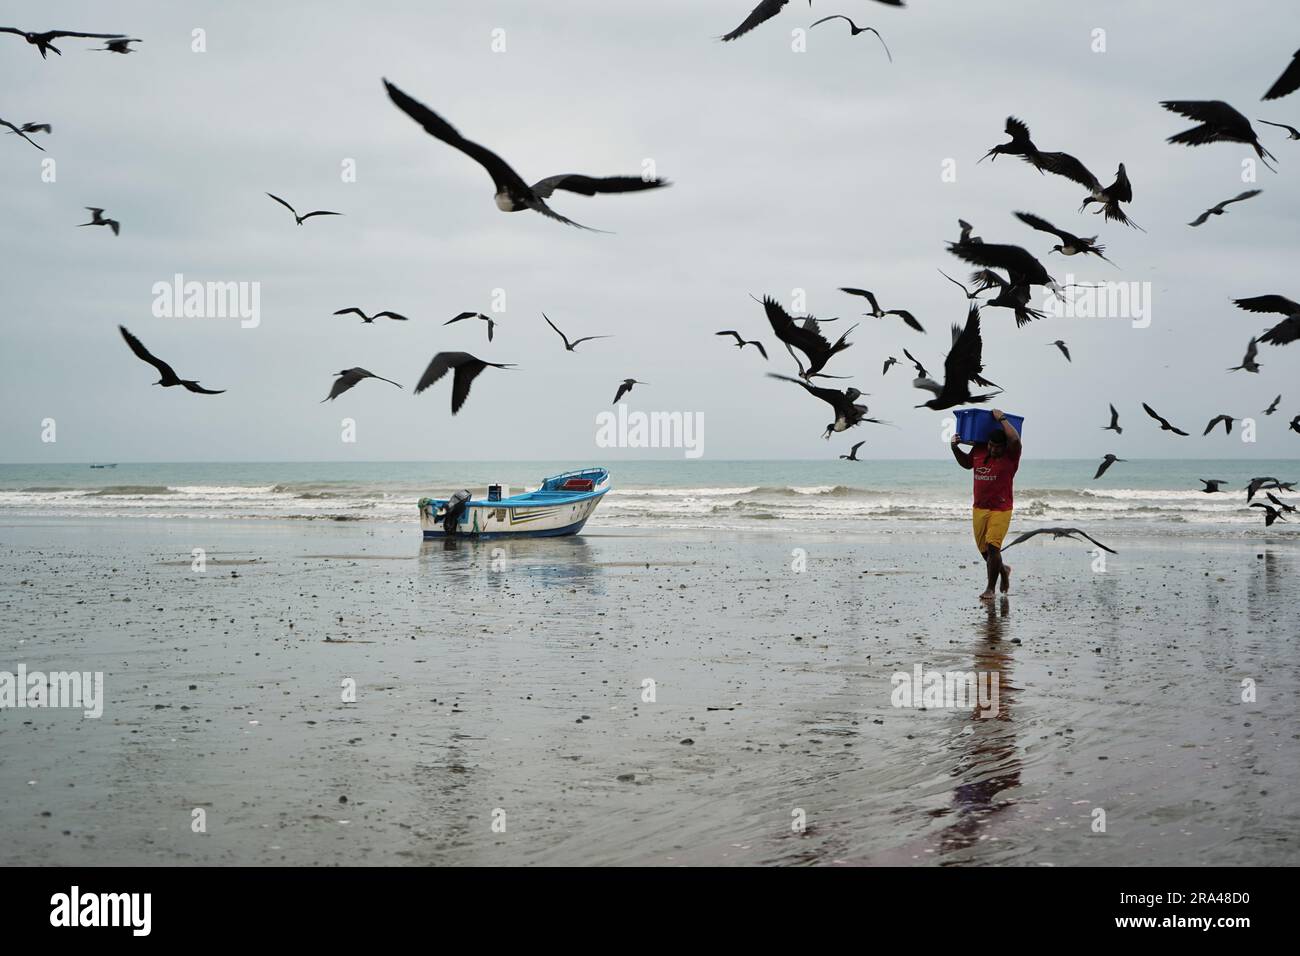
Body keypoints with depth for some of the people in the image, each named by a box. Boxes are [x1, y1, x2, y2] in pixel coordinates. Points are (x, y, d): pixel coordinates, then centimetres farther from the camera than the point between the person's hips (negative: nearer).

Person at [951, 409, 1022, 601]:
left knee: (993, 546, -15)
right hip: (979, 508, 6)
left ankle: (990, 589, -5)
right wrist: (955, 448, 11)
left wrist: (1001, 418, -18)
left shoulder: (1011, 455, -9)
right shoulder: (979, 450, 5)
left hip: (1001, 510, -6)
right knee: (983, 549, 11)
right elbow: (967, 463, 26)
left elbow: (1015, 439, -30)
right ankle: (1003, 569, 41)